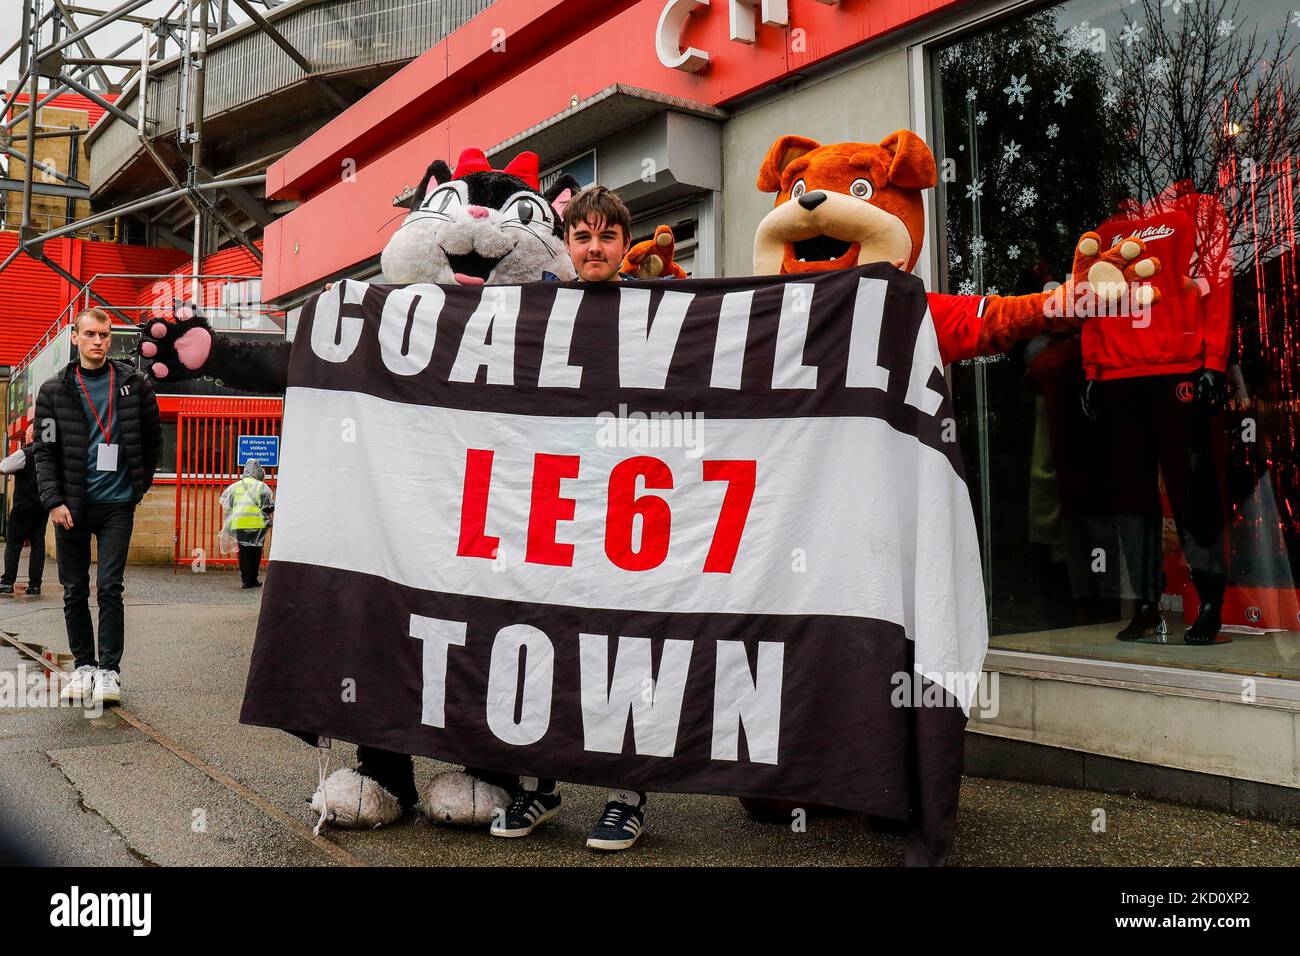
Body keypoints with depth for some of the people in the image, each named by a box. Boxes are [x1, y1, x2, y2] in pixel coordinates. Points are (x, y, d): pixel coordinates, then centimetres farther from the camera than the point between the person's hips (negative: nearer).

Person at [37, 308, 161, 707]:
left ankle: (109, 669, 3)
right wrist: (54, 501, -8)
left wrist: (138, 487, 9)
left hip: (117, 505, -1)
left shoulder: (134, 384, 3)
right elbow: (45, 451, 2)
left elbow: (152, 439, 11)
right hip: (71, 505, 2)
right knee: (74, 591, 8)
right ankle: (83, 666, 19)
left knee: (110, 588, -4)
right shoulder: (54, 390, 3)